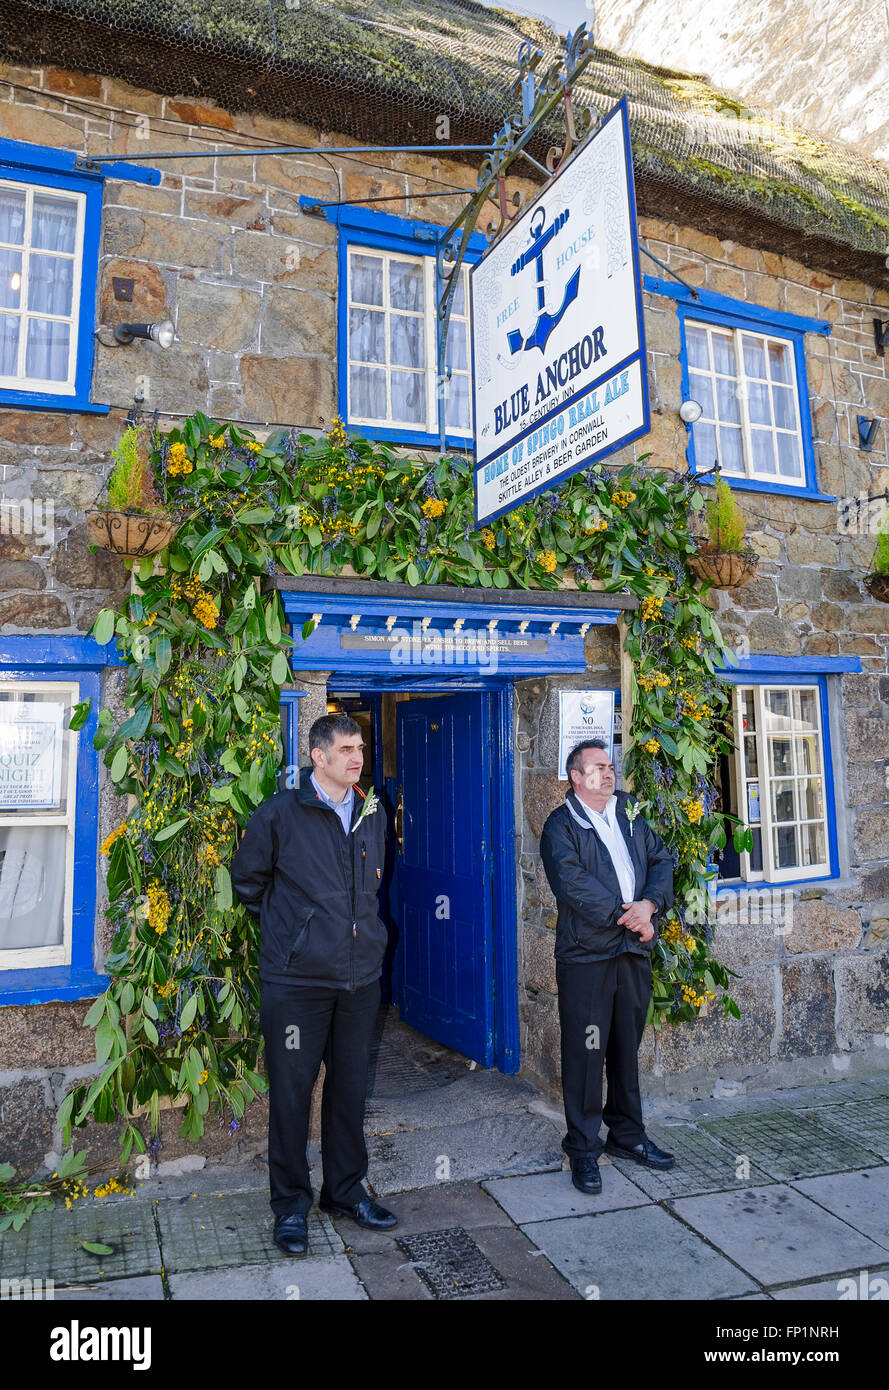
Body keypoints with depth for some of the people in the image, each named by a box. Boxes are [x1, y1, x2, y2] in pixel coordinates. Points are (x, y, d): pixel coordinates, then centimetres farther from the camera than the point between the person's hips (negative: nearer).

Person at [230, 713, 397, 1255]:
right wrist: (283, 926, 6)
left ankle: (346, 1189, 34)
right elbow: (247, 879, 3)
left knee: (350, 1088, 16)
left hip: (361, 978, 5)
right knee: (292, 1093, 7)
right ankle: (291, 1203, 26)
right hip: (296, 980, -4)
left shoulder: (373, 814, 7)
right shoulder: (281, 813, -10)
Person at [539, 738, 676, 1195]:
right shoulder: (561, 825, -4)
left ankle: (627, 1134, 32)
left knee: (628, 1046, 16)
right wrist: (624, 916, -16)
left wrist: (648, 905, -10)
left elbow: (661, 861, 8)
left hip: (634, 951, 5)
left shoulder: (631, 817, 14)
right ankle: (583, 1149, 14)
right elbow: (572, 881, -16)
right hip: (585, 954, -5)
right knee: (585, 1051, 0)